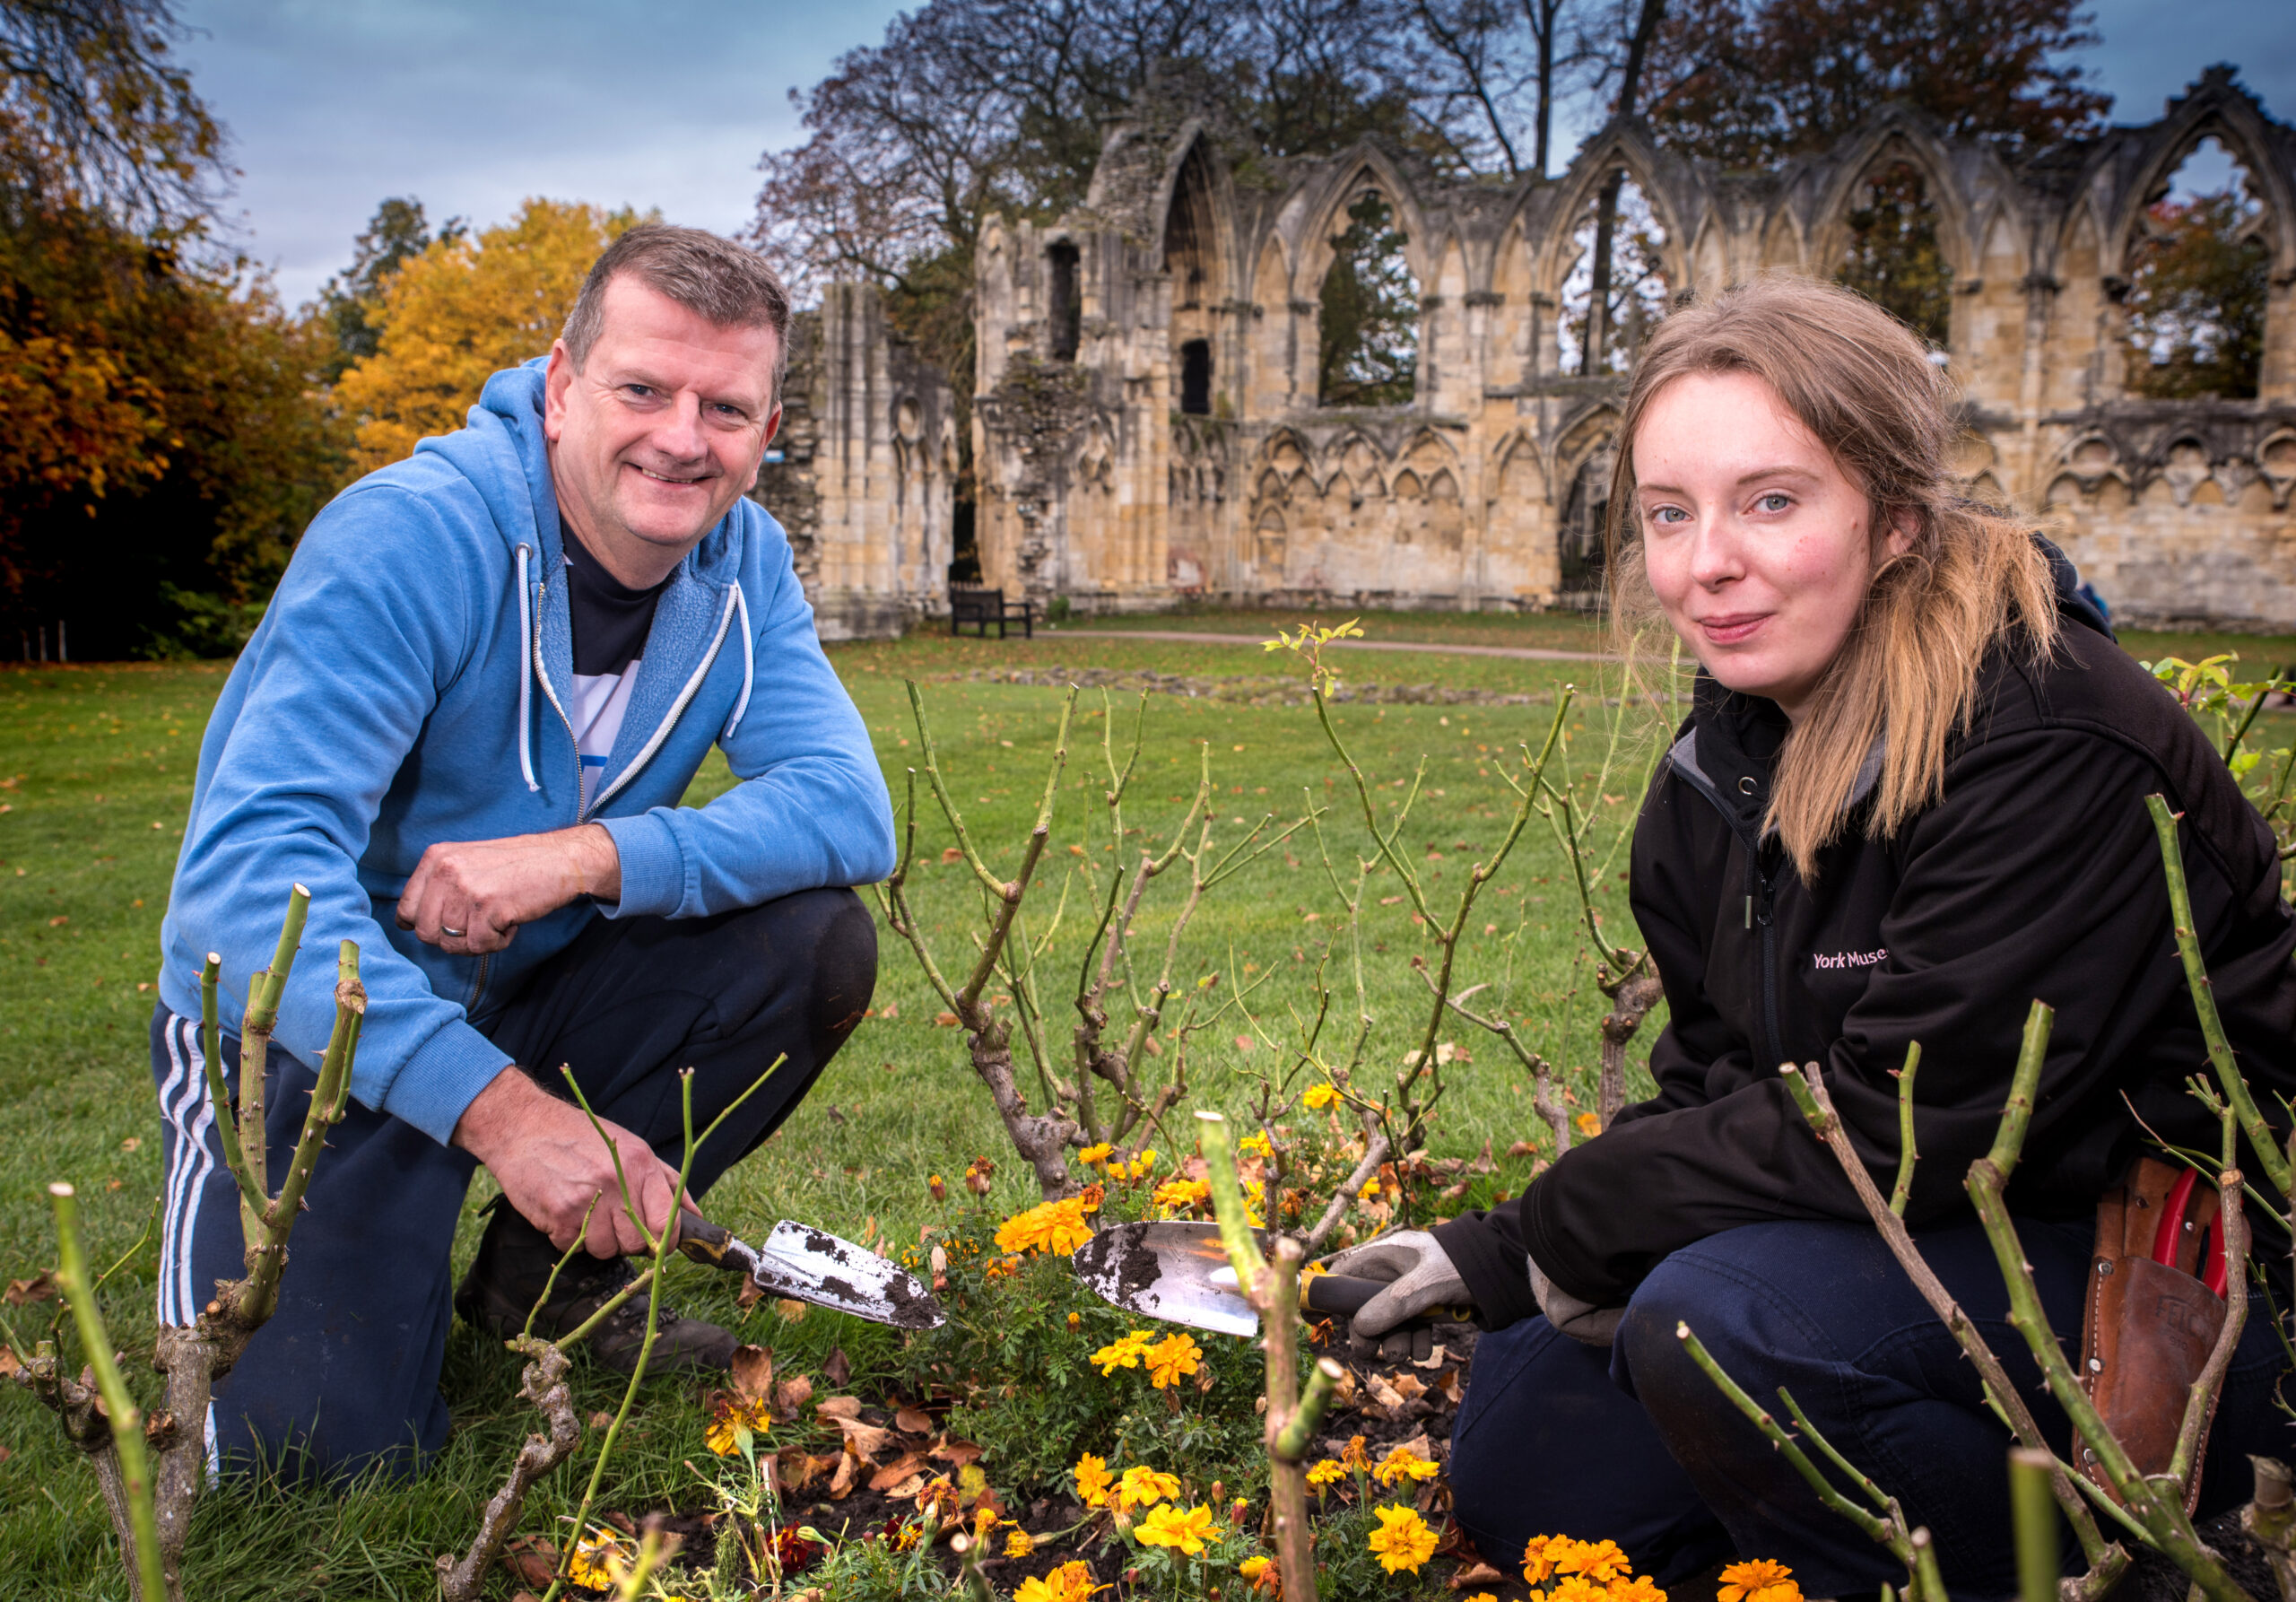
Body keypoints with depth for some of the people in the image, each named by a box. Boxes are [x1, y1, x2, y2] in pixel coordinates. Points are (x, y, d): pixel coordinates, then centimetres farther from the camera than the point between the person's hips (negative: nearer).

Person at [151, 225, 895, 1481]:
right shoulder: (410, 538, -24)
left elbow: (849, 811, -18)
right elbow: (249, 868, -32)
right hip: (302, 1020, -5)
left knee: (817, 941, -17)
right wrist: (498, 1105, -42)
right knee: (322, 1437, -20)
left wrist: (587, 857, -33)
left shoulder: (743, 562, -7)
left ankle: (554, 1268, 2)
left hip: (532, 993, 5)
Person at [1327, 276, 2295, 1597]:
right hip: (1927, 1238, 8)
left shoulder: (2049, 747, -26)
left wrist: (1576, 1216, -18)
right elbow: (1719, 1093, 4)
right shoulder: (1720, 773, -1)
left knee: (1724, 1323, -32)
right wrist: (1501, 1254, -8)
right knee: (1524, 1472, 2)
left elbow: (1900, 1127, -28)